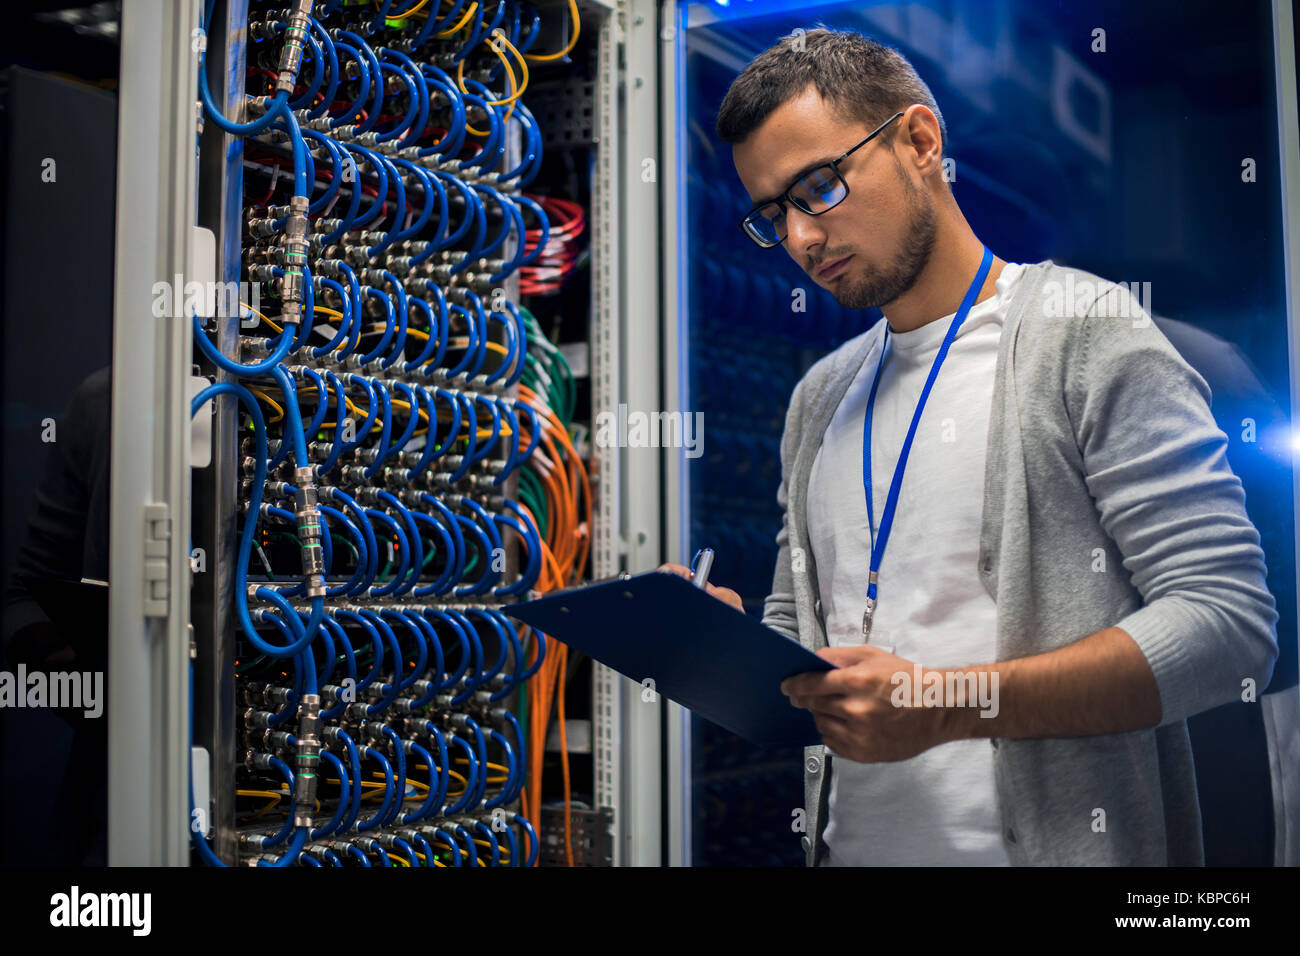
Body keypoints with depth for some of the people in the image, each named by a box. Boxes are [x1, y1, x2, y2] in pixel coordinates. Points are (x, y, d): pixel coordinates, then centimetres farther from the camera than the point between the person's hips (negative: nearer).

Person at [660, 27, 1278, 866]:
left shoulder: (1083, 332, -9)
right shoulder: (820, 398, 10)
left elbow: (1230, 623, -16)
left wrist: (947, 704, -24)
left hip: (1047, 841, -6)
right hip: (850, 843, 6)